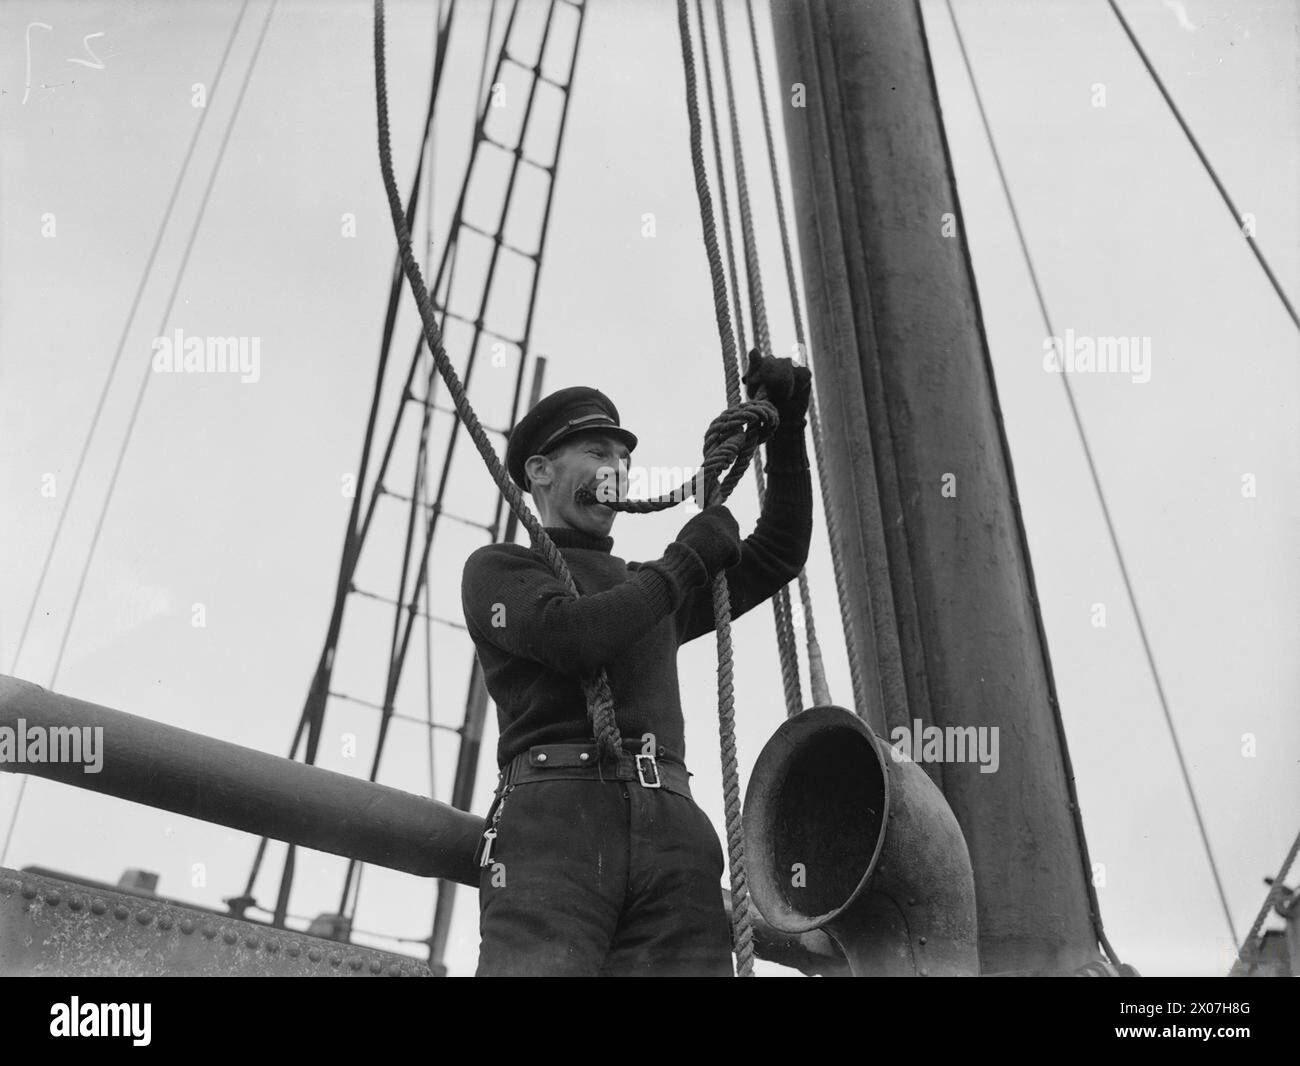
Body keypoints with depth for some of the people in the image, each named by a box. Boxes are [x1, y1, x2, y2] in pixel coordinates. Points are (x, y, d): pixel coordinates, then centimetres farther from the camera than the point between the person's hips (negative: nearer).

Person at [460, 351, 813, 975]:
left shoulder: (651, 590, 36)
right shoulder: (497, 567, 19)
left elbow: (779, 553, 35)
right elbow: (571, 636, -3)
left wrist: (785, 429, 27)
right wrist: (686, 559, 10)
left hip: (673, 828, 4)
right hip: (554, 810, -4)